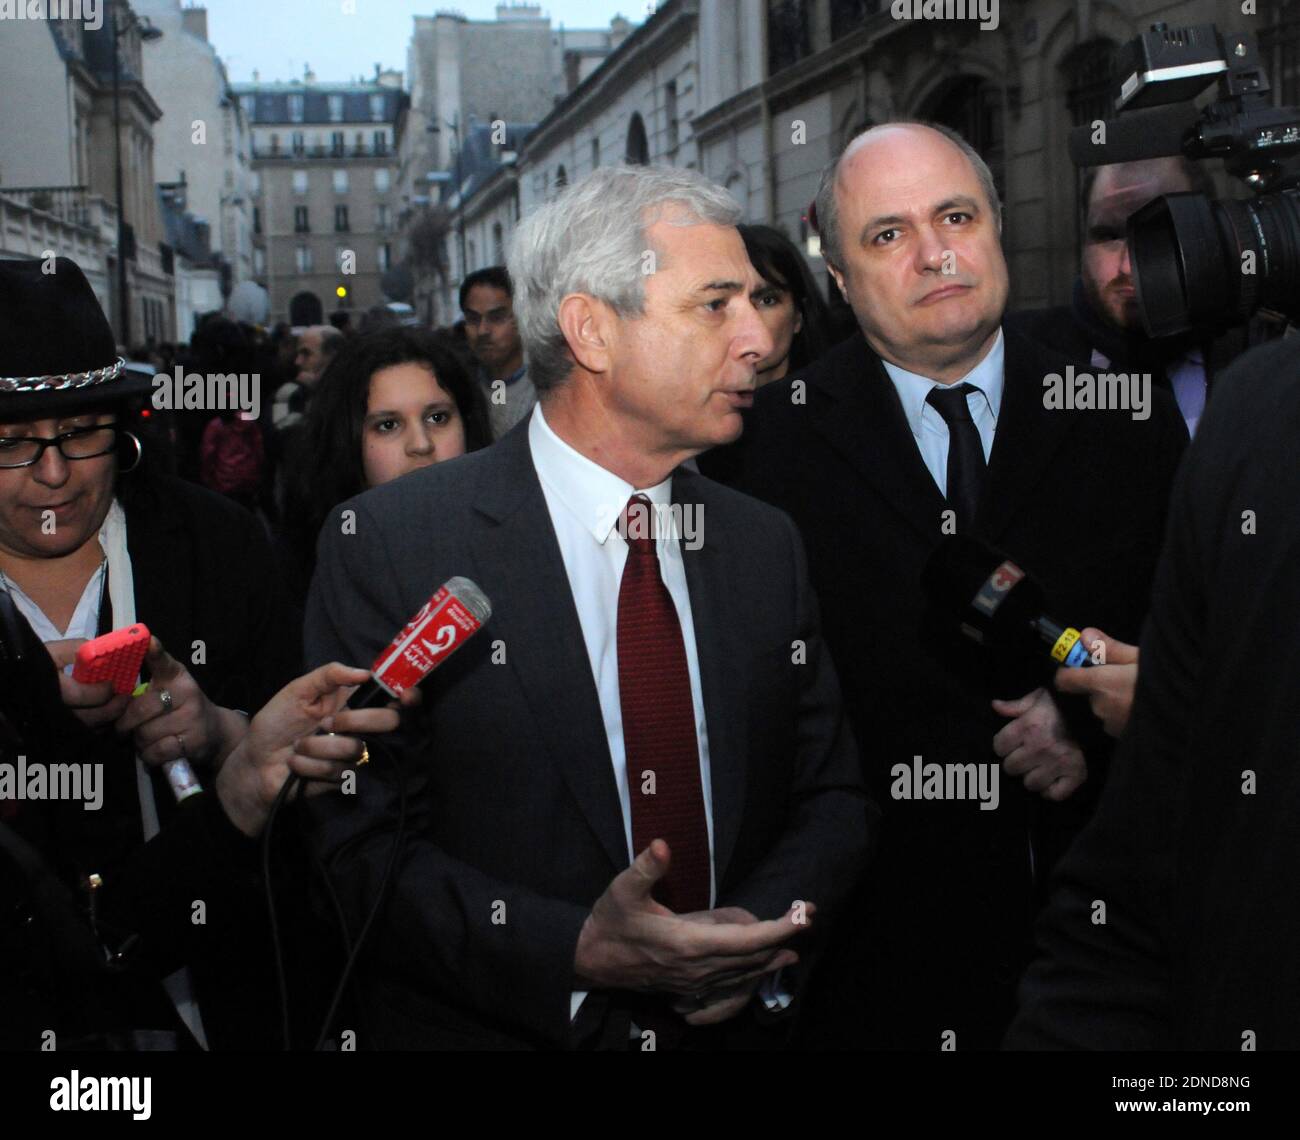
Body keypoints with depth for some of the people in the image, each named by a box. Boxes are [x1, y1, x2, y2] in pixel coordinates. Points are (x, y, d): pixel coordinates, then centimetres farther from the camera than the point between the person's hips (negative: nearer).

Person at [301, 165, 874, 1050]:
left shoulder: (766, 546, 1)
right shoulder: (386, 548, -13)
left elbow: (832, 796, 5)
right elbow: (360, 844, -15)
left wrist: (759, 930, -13)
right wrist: (577, 951, -26)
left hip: (734, 1023, 4)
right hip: (494, 1029, -4)